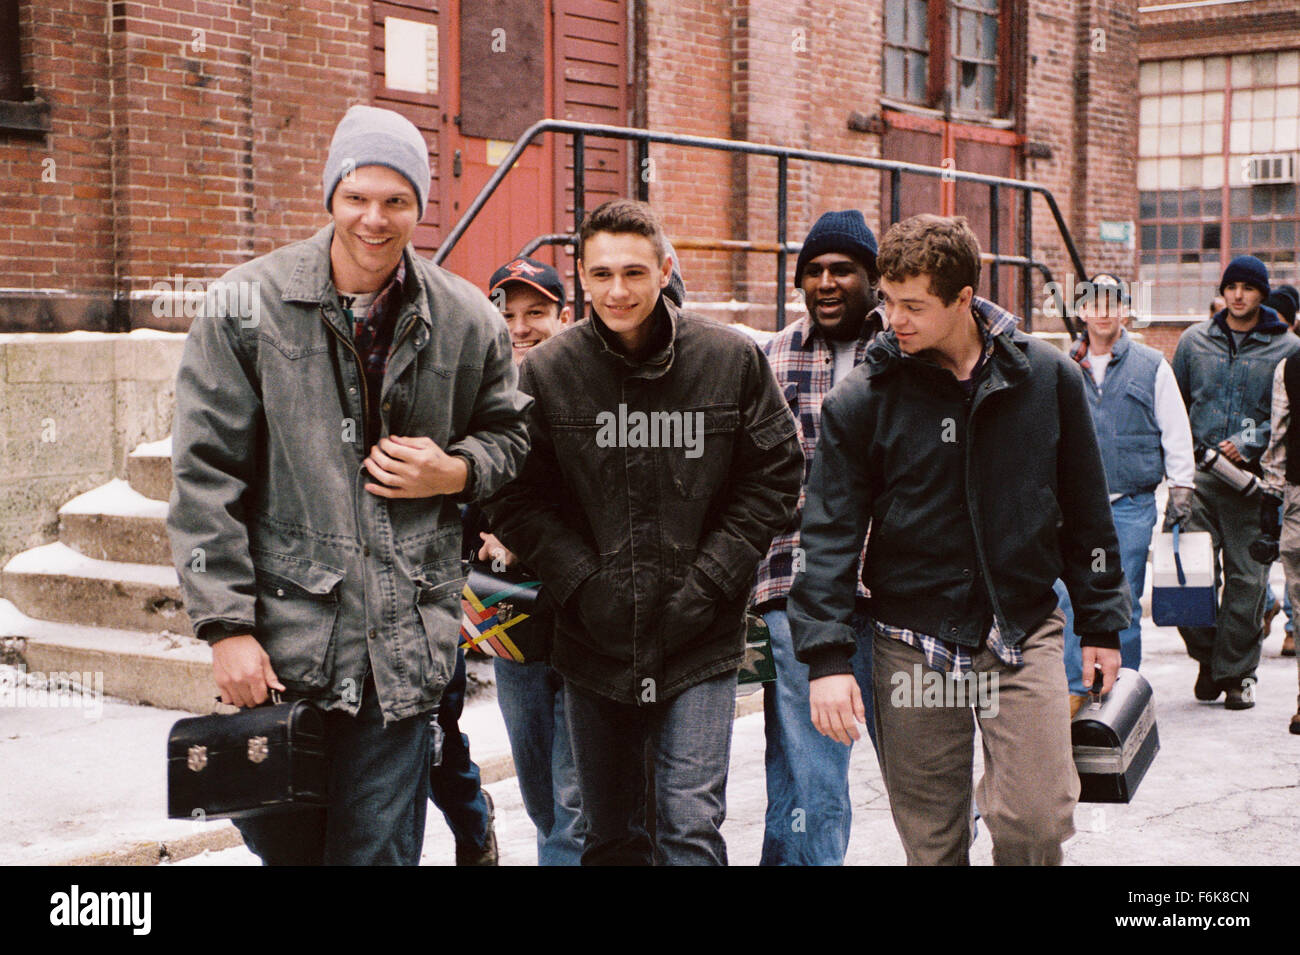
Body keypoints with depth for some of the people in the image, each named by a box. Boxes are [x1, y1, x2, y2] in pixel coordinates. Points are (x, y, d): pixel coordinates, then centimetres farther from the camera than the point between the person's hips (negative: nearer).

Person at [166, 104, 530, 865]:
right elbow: (207, 477, -3)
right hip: (280, 637, 0)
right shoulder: (249, 306, -2)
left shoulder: (467, 321, 3)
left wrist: (456, 472, -4)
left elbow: (510, 435, 20)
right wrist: (227, 625, -8)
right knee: (281, 840, 13)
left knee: (379, 848, 2)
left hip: (402, 639, 0)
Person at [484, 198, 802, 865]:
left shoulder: (733, 360, -3)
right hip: (593, 641, 2)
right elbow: (515, 498, 2)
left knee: (691, 828, -4)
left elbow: (774, 478, 1)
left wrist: (709, 583, -7)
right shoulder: (545, 372, -2)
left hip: (700, 642, -2)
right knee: (611, 835, 14)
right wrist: (584, 584, -9)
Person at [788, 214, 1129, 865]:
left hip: (1026, 634, 0)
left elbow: (1085, 510, 9)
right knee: (931, 841, 7)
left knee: (1036, 822, -9)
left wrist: (1101, 623, 10)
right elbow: (829, 533, -4)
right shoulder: (860, 401, -4)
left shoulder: (1049, 378, 0)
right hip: (913, 645, 0)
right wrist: (825, 657, -11)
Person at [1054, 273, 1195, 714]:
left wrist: (1181, 488, 3)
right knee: (1069, 595, -4)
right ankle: (1075, 686, 7)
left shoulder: (1152, 366, 4)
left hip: (1131, 504, -1)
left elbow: (1176, 433, 7)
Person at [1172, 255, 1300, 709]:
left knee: (1246, 577, 0)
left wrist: (1250, 445, -10)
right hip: (1200, 476, 1)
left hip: (1253, 478, -1)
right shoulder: (1195, 339, 11)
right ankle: (1207, 657, 13)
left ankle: (1237, 672, 10)